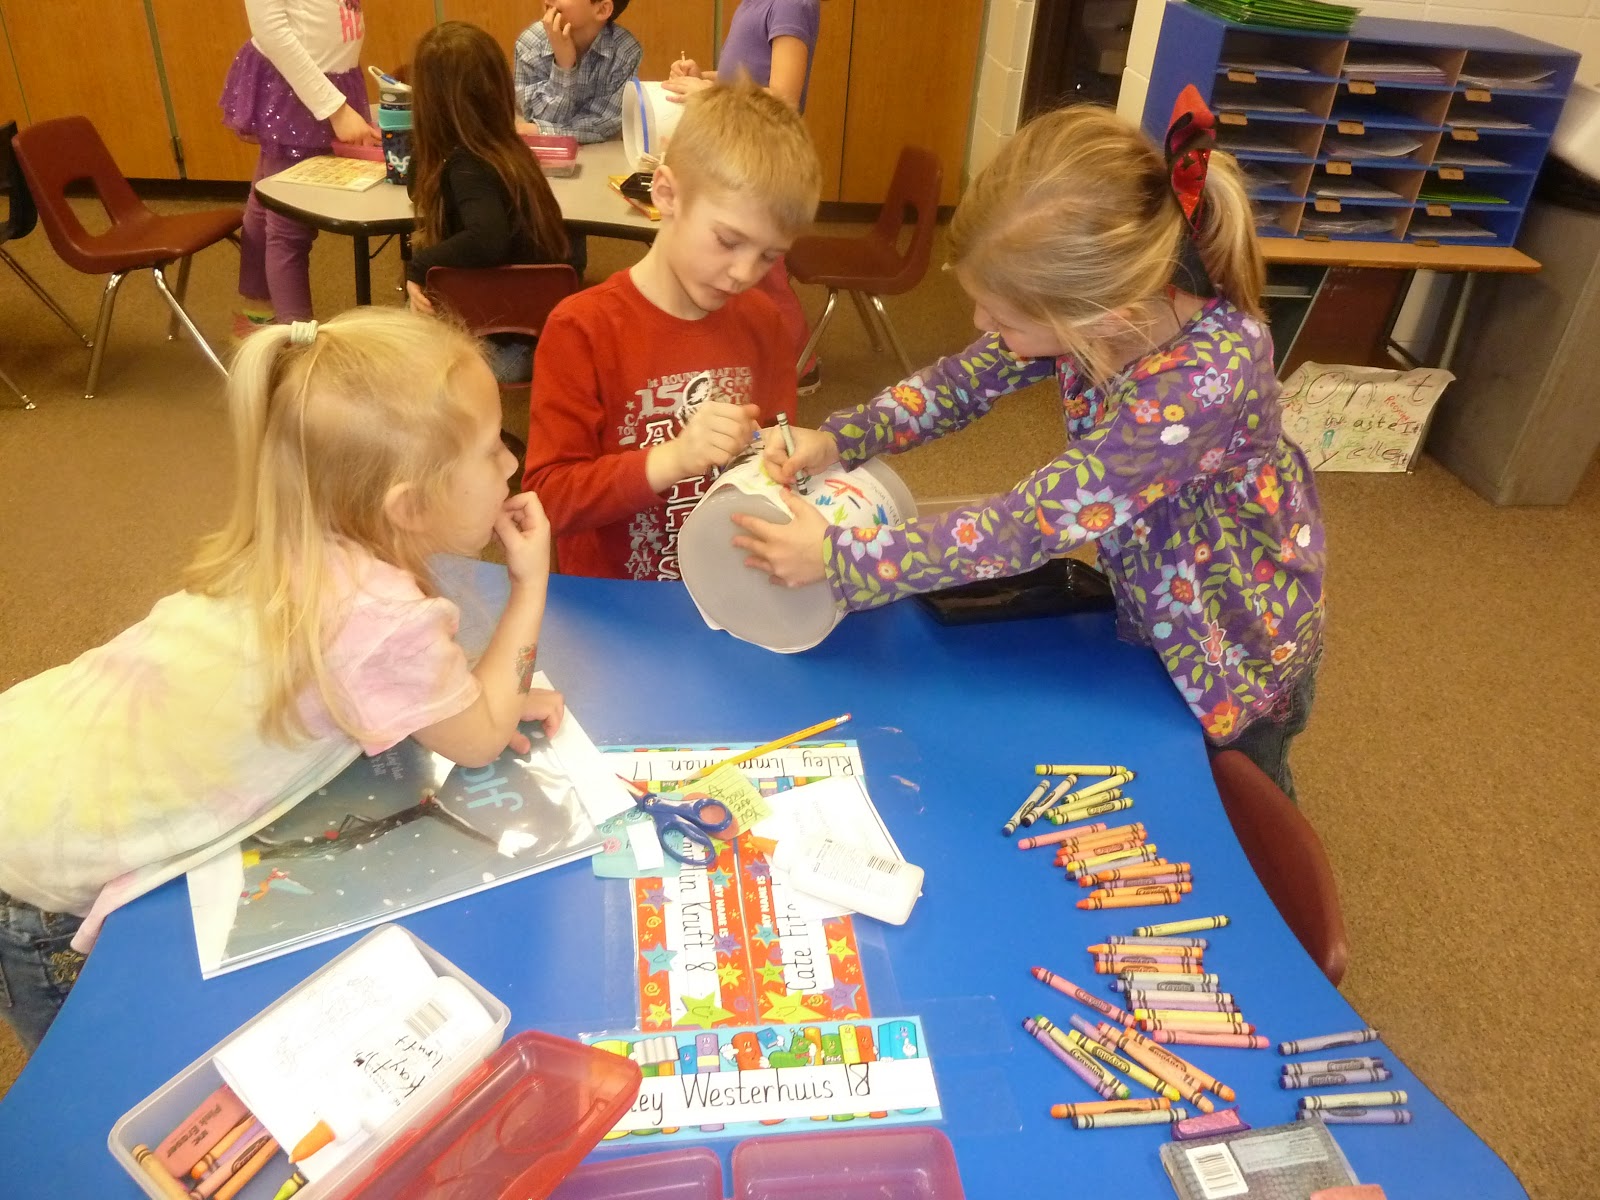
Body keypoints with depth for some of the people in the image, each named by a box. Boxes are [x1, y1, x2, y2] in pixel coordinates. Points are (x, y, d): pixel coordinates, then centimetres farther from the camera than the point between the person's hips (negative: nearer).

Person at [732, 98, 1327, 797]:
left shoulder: (1203, 378, -41)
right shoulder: (1097, 298, -22)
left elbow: (1030, 526, -38)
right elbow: (968, 378, -6)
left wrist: (838, 560, -33)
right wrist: (835, 440, -20)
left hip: (1238, 641, -6)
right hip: (1151, 603, 6)